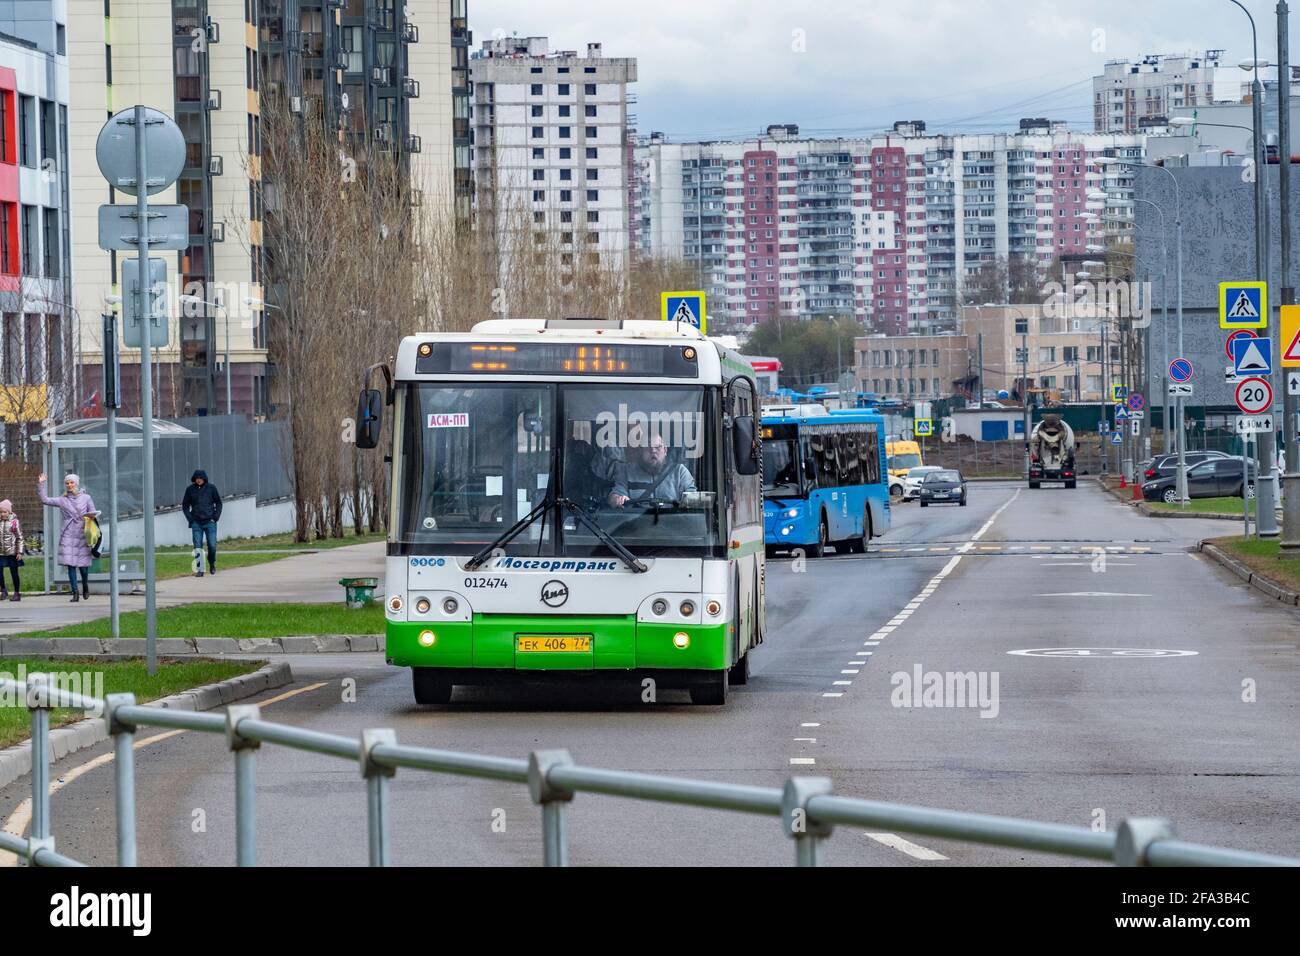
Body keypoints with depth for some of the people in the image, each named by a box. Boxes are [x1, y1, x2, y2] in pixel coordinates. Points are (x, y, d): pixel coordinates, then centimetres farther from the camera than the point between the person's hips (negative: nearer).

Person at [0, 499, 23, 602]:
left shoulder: (14, 522, -6)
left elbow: (20, 538, -4)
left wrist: (20, 552, -8)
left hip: (12, 552, -3)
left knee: (14, 573, 4)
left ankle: (17, 593, 13)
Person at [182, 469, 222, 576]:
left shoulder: (211, 488, 1)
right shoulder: (190, 489, 3)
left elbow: (218, 503, 9)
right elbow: (185, 506, 10)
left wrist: (216, 516, -2)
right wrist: (190, 518, -1)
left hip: (210, 522, -1)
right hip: (196, 523, 1)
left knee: (212, 546, -2)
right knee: (198, 547, -5)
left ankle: (212, 564, 24)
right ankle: (200, 569, -2)